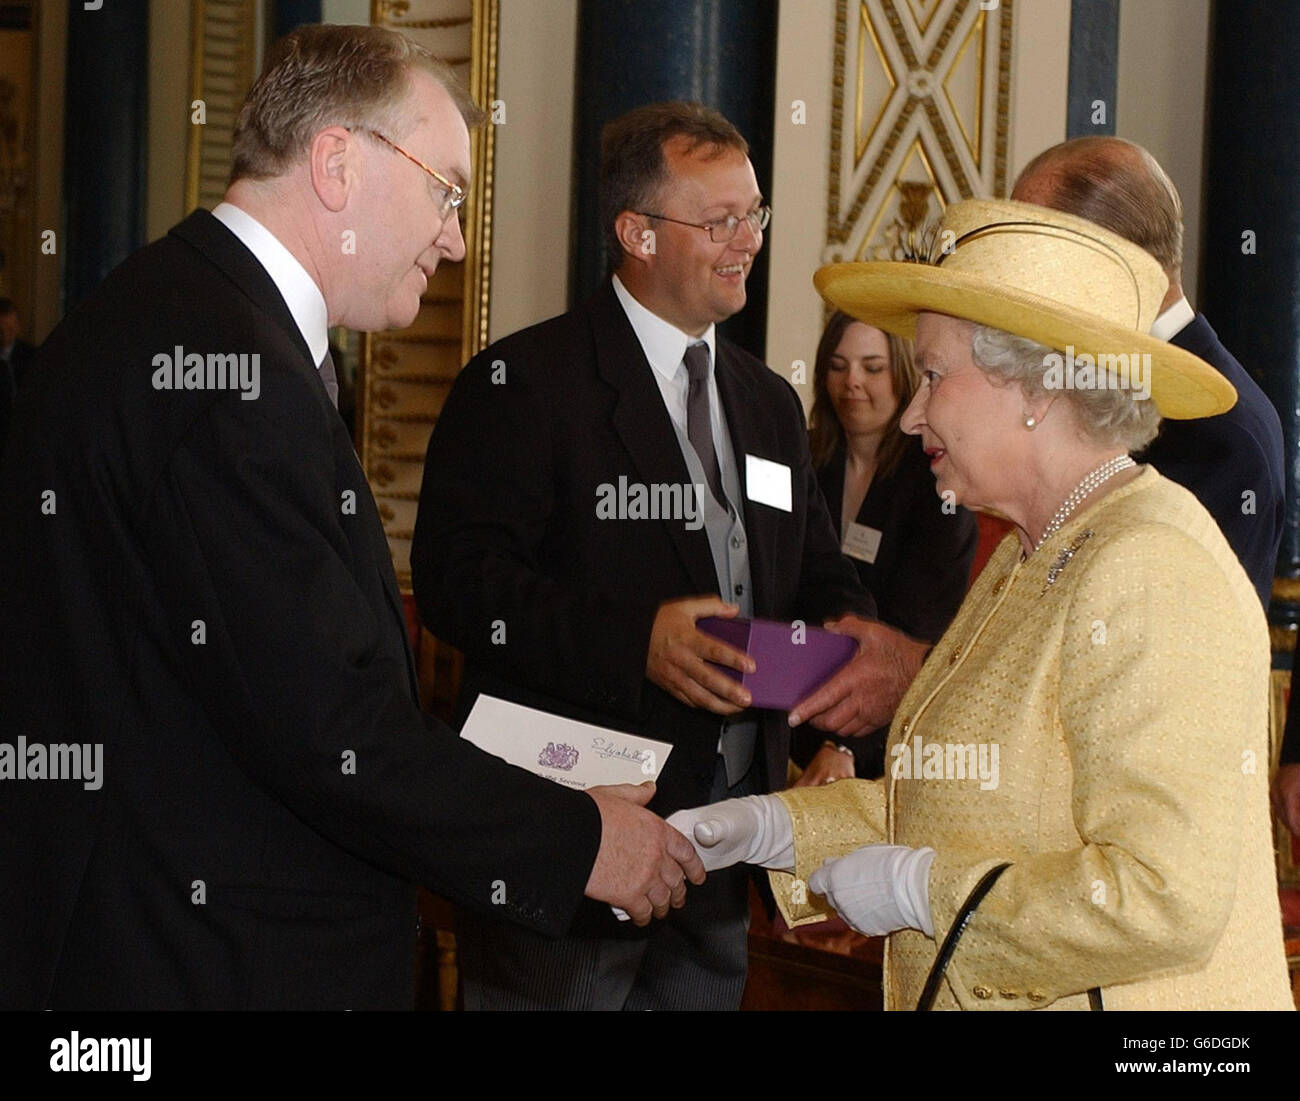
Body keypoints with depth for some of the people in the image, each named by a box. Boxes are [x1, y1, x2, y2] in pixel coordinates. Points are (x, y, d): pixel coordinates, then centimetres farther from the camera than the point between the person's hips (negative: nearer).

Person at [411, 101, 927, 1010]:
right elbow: (457, 577, -16)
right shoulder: (524, 382, -6)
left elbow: (820, 576, 17)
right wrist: (634, 641, -29)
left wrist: (854, 635, -8)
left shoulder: (772, 405, 18)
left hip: (731, 829, 7)